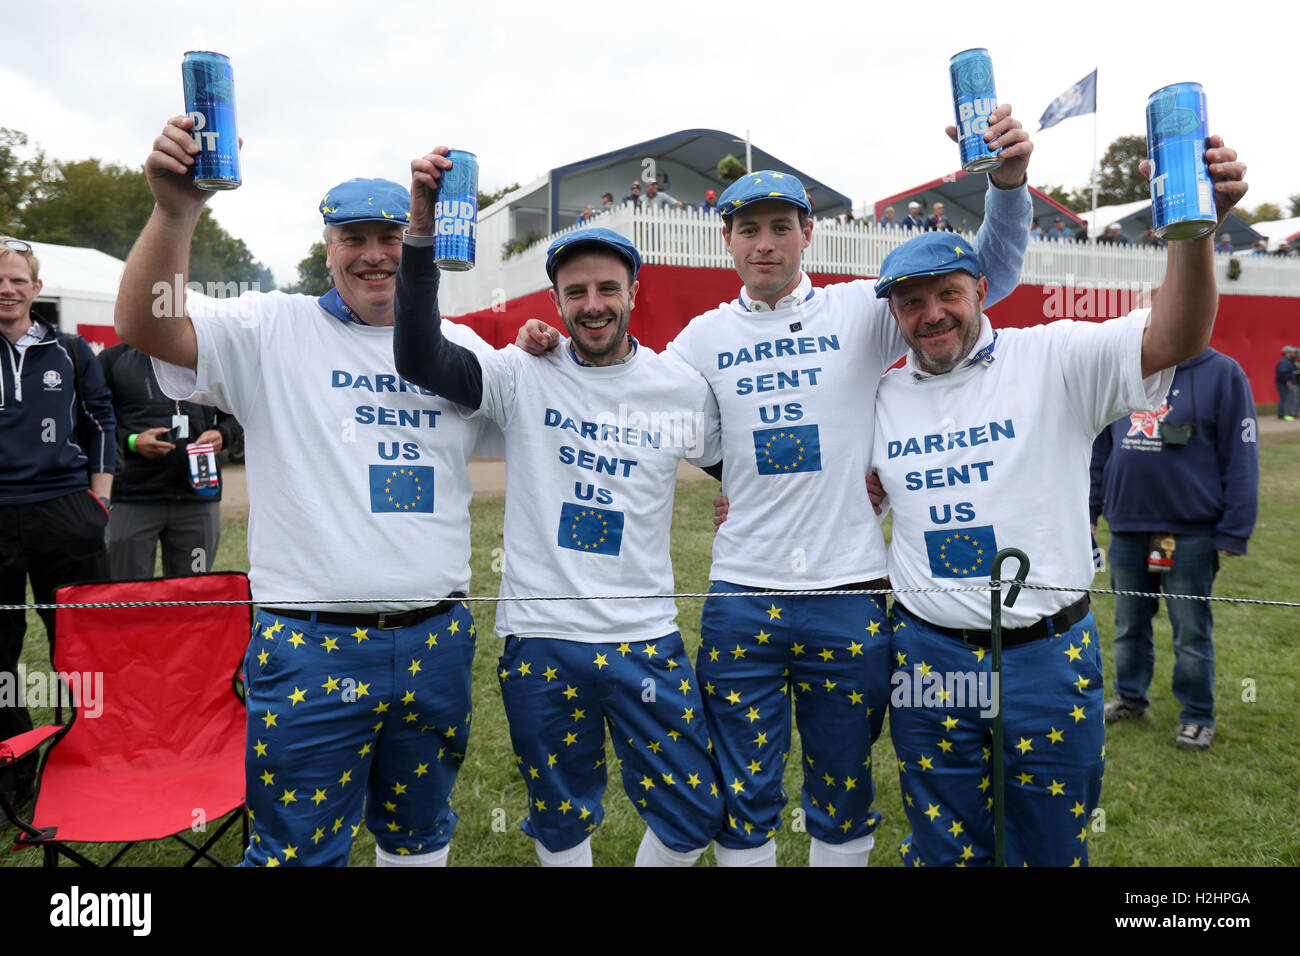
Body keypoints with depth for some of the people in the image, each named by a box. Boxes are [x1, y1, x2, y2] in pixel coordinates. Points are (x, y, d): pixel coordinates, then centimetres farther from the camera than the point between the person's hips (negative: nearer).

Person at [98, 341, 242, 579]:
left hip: (197, 496, 2)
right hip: (133, 500, -2)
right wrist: (131, 441, -13)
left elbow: (237, 414, 20)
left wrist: (222, 434, -1)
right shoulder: (113, 359, 6)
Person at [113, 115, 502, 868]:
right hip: (311, 643, -3)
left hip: (437, 641, 4)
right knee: (299, 847, 8)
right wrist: (176, 210, -30)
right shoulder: (274, 330, -1)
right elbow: (146, 327, -14)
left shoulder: (461, 346, 9)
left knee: (419, 833, 21)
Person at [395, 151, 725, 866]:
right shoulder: (525, 377, -4)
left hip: (646, 638, 1)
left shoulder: (683, 388, 1)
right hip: (539, 639, -1)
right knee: (562, 823, 16)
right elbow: (419, 359, -20)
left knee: (692, 816, 7)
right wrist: (422, 233, -29)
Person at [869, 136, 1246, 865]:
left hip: (1048, 655, -2)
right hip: (930, 657, 2)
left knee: (1051, 847, 17)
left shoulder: (1055, 361, -6)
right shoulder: (884, 397, 5)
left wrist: (1197, 227, -38)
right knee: (944, 848, 17)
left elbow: (1176, 338, -21)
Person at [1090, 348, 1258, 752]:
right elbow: (1100, 448, 13)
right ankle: (1129, 697, 35)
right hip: (1126, 529, 4)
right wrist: (1088, 507, 10)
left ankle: (1197, 716, 25)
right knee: (1129, 625, 16)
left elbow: (1241, 458, -8)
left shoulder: (1222, 373, -6)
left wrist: (1233, 533, -11)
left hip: (1190, 535, -4)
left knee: (1191, 634, 7)